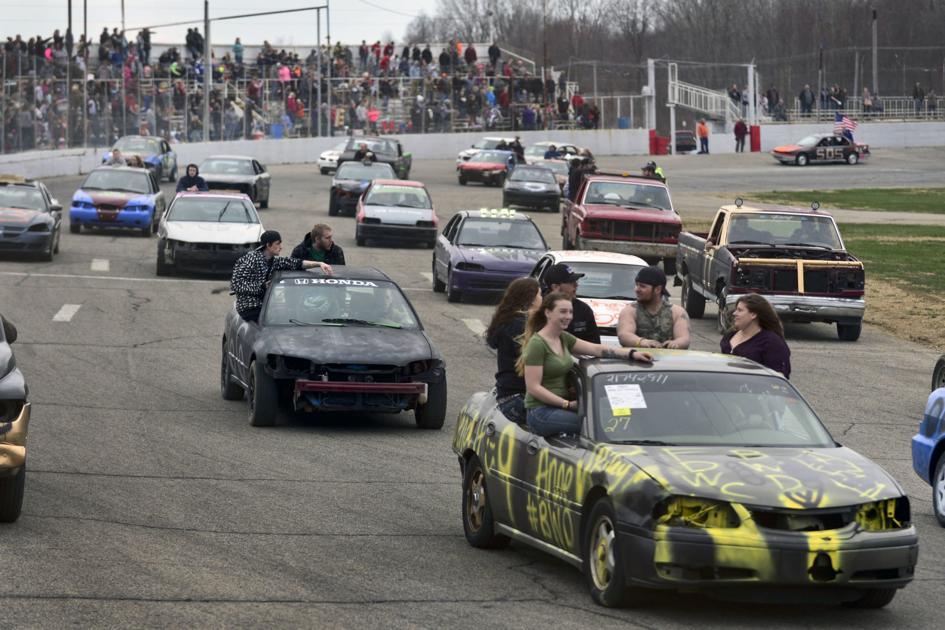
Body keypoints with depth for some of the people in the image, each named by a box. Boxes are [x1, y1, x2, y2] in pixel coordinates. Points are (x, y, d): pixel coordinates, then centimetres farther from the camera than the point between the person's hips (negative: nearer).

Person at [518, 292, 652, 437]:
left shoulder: (563, 338, 15)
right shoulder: (537, 344, -10)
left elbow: (596, 349, 6)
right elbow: (533, 387, -14)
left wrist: (632, 353, -7)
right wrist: (567, 404, -17)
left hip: (559, 407, 8)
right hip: (541, 412, -8)